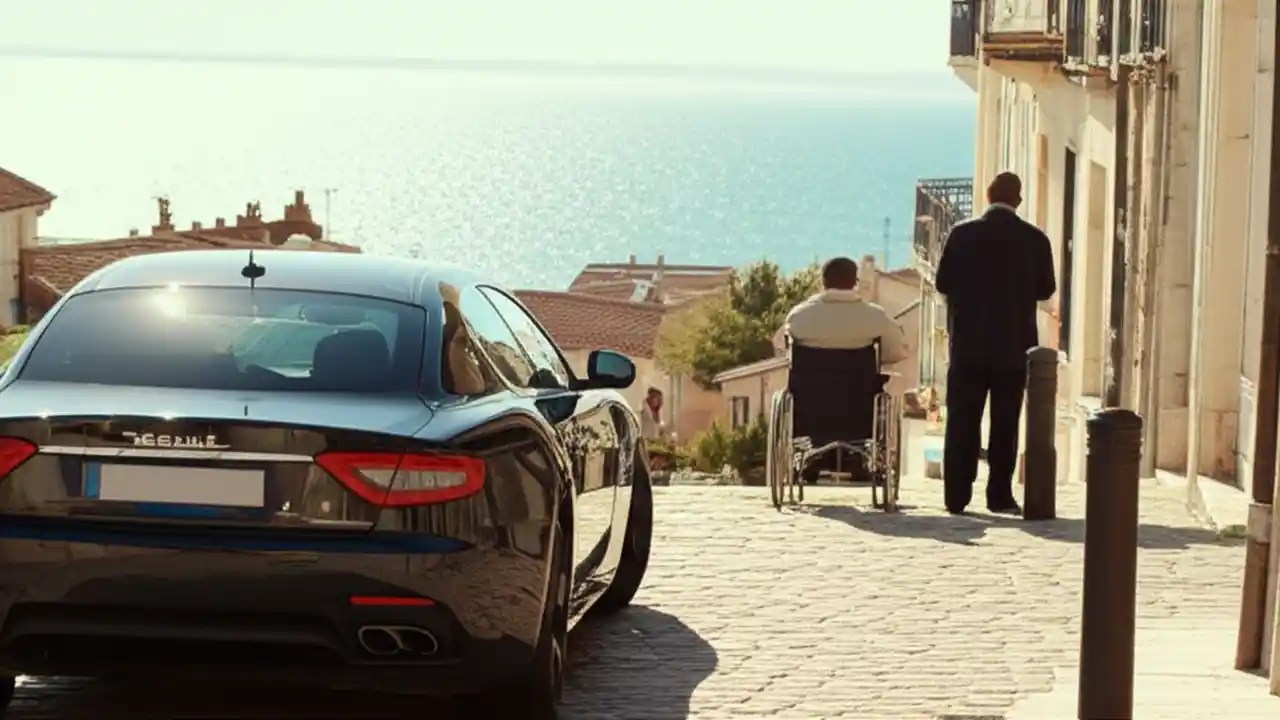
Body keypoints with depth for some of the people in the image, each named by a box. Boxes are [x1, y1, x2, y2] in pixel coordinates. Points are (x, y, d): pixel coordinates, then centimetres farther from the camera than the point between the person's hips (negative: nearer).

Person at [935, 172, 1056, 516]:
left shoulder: (962, 234, -5)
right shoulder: (1035, 239, -4)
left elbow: (942, 282, -1)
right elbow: (1045, 289, 2)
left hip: (968, 342, 0)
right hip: (1013, 345, 0)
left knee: (962, 422, 5)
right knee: (1005, 423, 7)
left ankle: (957, 495, 1)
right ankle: (1000, 496, 5)